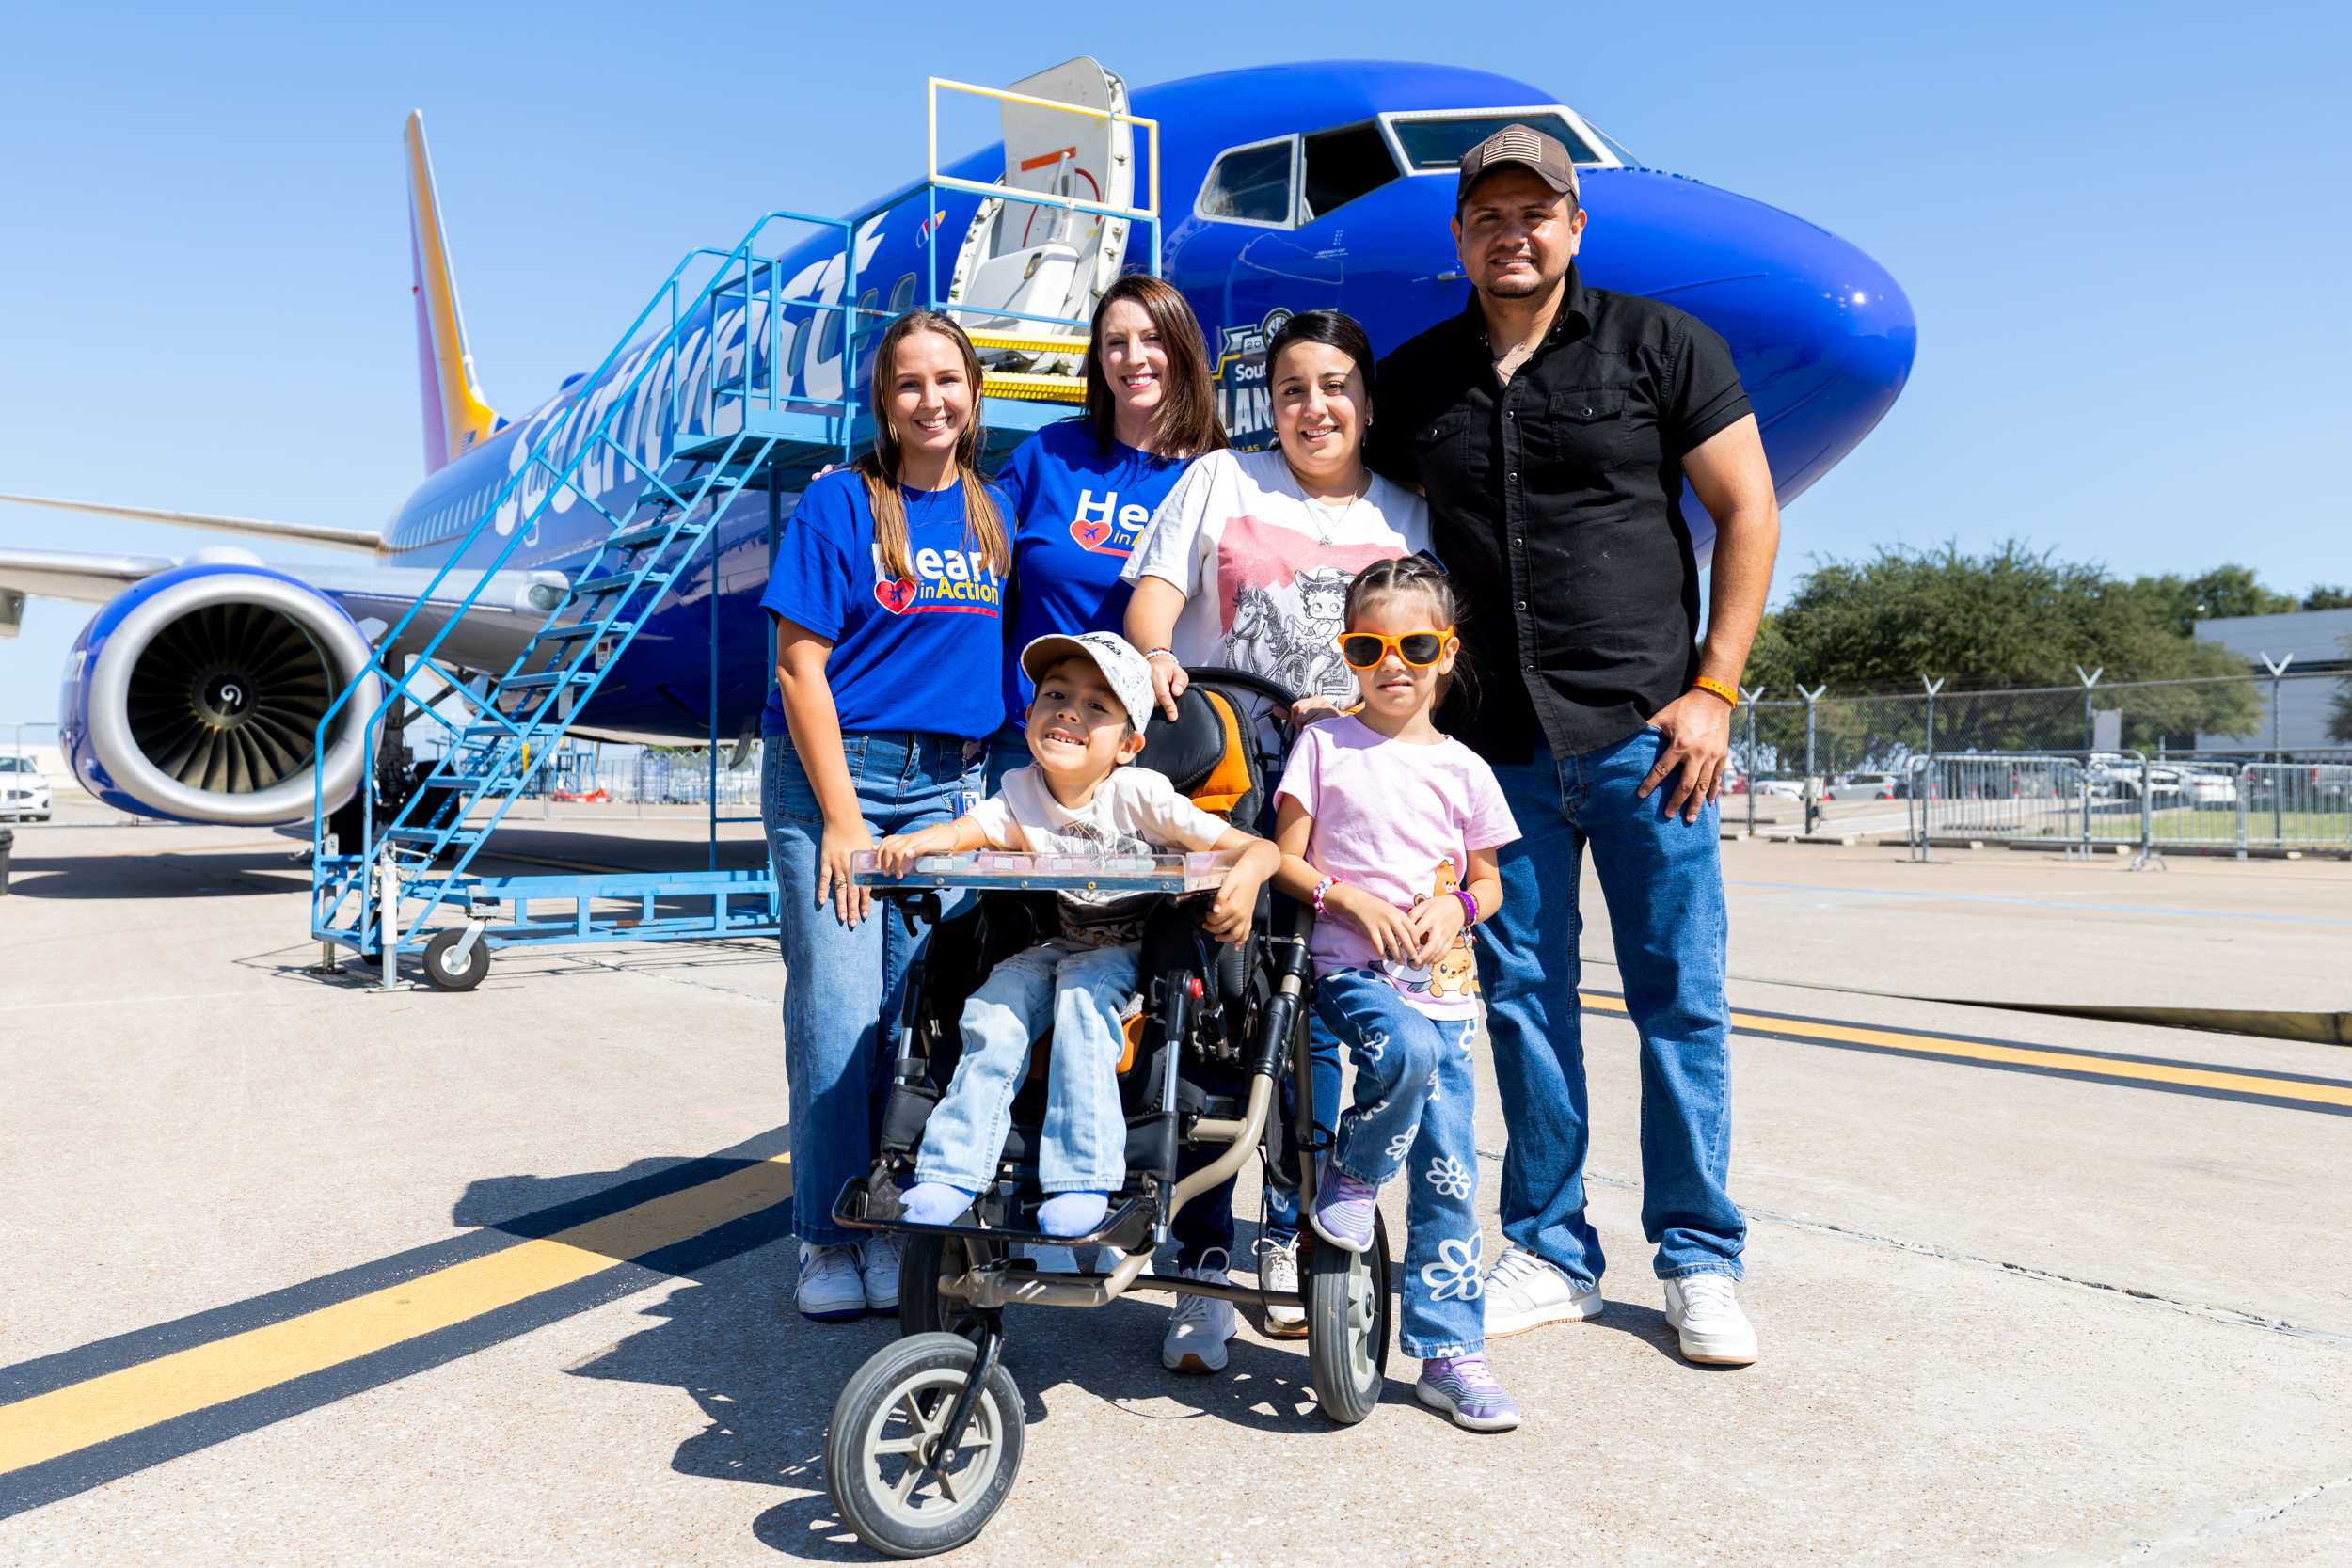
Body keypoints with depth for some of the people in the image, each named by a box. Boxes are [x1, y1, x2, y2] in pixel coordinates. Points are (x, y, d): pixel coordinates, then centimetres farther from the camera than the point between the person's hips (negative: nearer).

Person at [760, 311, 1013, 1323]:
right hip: (833, 772, -3)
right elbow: (800, 670, -6)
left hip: (947, 784, 4)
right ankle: (829, 1239, 8)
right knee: (837, 1007, -6)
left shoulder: (994, 514, 11)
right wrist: (841, 819, -11)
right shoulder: (837, 505, -2)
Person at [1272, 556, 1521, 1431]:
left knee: (1448, 1169, 0)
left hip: (1443, 977, 3)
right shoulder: (1325, 745, 4)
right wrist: (1353, 899, -13)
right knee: (1406, 1050, -36)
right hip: (1349, 966, -3)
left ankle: (1449, 1353, 13)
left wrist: (1457, 905, -5)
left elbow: (1488, 882, 17)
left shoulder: (1462, 768, 10)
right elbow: (1285, 859, 3)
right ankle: (1351, 1177, -6)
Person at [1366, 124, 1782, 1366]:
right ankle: (1550, 1253, 20)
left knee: (1680, 997, 3)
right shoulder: (1413, 381, 11)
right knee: (1523, 997, 7)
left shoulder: (1660, 346, 3)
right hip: (1499, 744, 3)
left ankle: (1699, 1261, 17)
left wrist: (1712, 688, -6)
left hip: (1643, 732, -2)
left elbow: (1748, 514, 2)